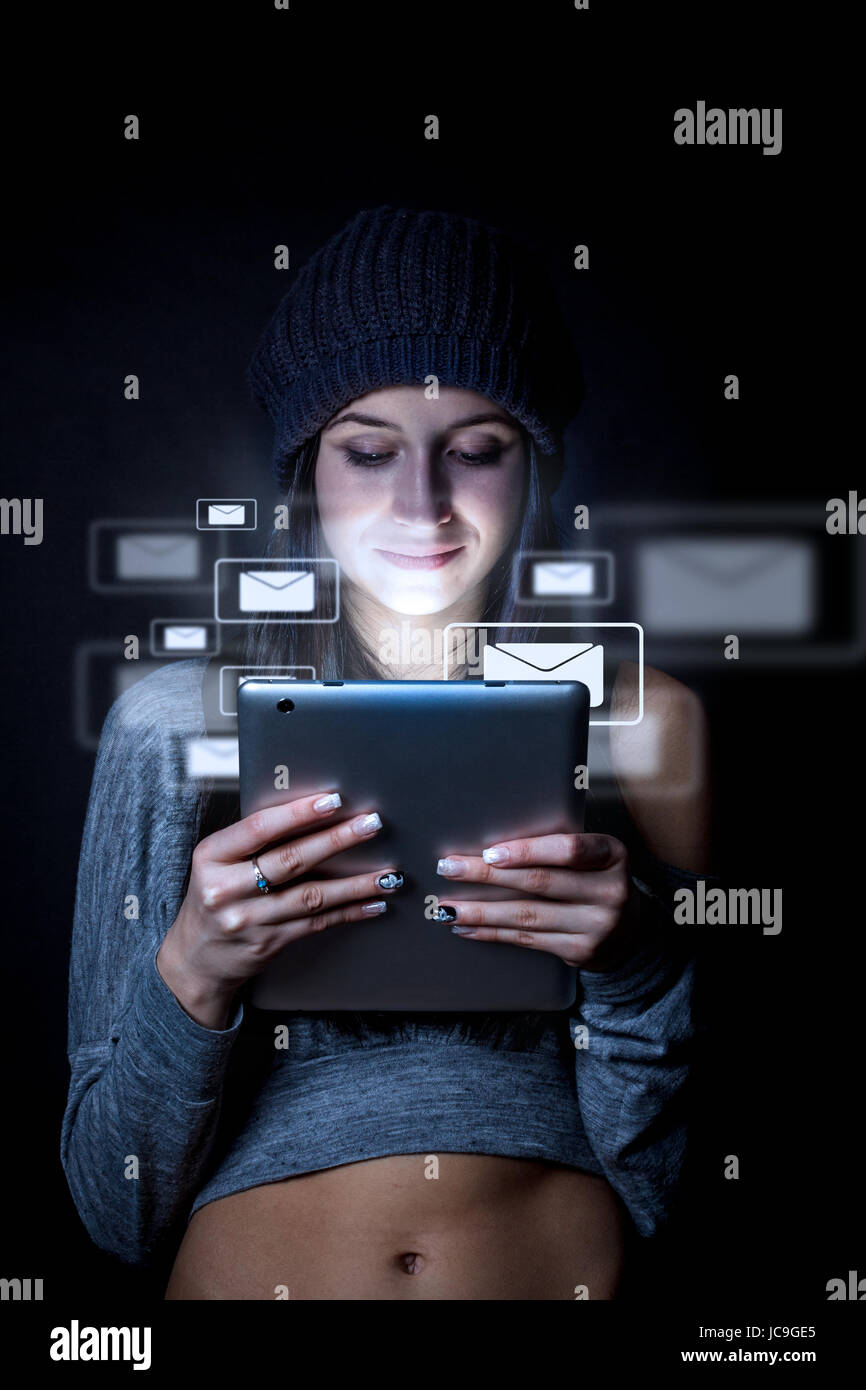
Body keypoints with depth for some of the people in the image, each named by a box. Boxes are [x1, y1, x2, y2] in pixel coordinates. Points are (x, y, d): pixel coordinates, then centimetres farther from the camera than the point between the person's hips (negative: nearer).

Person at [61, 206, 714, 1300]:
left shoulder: (642, 721, -1)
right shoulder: (171, 721, -2)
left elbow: (662, 1189, 0)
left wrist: (634, 963, -17)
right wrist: (191, 976, -18)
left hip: (567, 1272, 1)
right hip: (243, 1276, 0)